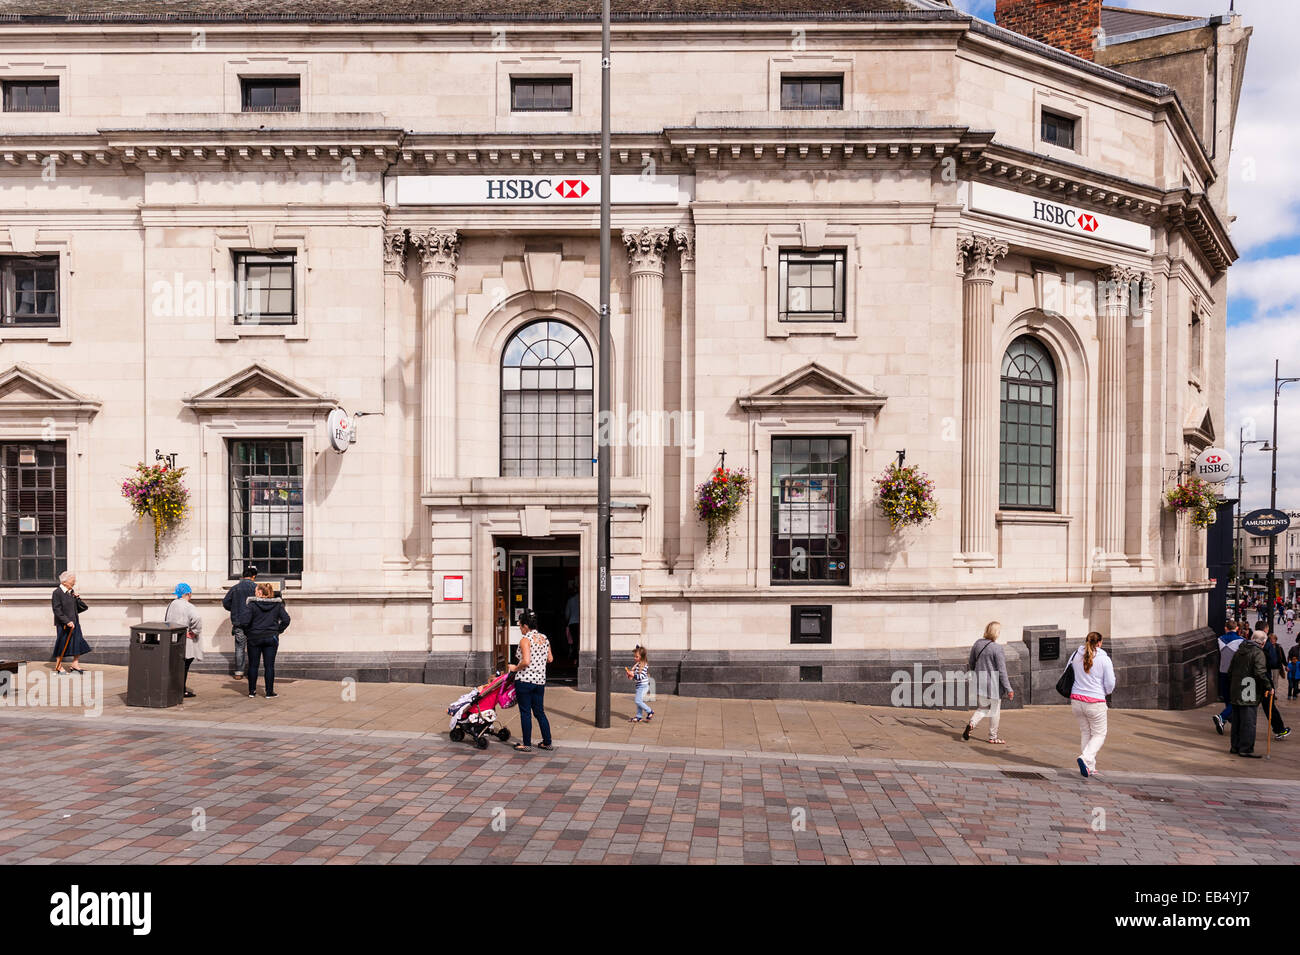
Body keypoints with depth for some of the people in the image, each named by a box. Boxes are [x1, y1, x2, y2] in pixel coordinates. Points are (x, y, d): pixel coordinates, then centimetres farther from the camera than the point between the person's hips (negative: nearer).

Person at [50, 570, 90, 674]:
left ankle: (74, 665, 17)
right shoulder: (57, 593, -10)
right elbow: (57, 610, -16)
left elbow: (82, 607, 14)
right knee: (62, 644, 4)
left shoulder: (72, 592, 12)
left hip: (74, 623, 7)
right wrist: (67, 621, -21)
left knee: (79, 644, 6)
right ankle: (58, 666, 17)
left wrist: (77, 598, -3)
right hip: (62, 624, -7)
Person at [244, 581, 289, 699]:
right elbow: (286, 619, -3)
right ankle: (269, 692, 5)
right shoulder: (277, 604, 0)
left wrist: (247, 631, 3)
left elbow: (245, 621, -14)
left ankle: (252, 691, 15)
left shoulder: (252, 604, -8)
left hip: (254, 638, -1)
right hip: (271, 638, 1)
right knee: (269, 666, 4)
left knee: (253, 665, 9)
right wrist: (278, 630, 7)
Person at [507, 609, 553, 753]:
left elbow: (526, 661, -22)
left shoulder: (525, 640, -13)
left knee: (525, 713, 3)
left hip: (524, 680, -7)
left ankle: (527, 744, 9)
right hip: (540, 680, 7)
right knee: (539, 712, 15)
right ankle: (547, 742, 18)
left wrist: (515, 668, -6)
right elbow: (550, 659, 14)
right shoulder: (544, 638, 8)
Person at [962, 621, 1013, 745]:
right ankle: (993, 737, 20)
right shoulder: (997, 648, -17)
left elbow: (971, 664, 10)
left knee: (984, 708, 20)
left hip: (979, 682, 6)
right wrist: (1008, 689, -12)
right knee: (995, 710, 11)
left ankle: (971, 723, -4)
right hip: (994, 683, -6)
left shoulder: (977, 644, 2)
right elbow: (1002, 671, -16)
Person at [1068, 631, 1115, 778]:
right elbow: (1110, 683, -5)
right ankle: (1085, 758, -15)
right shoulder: (1104, 659, -7)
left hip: (1076, 700, 4)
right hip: (1095, 702, -4)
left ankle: (1090, 768, 17)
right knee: (1099, 734, 8)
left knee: (1085, 732, 16)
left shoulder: (1076, 655, 3)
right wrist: (1106, 692, 18)